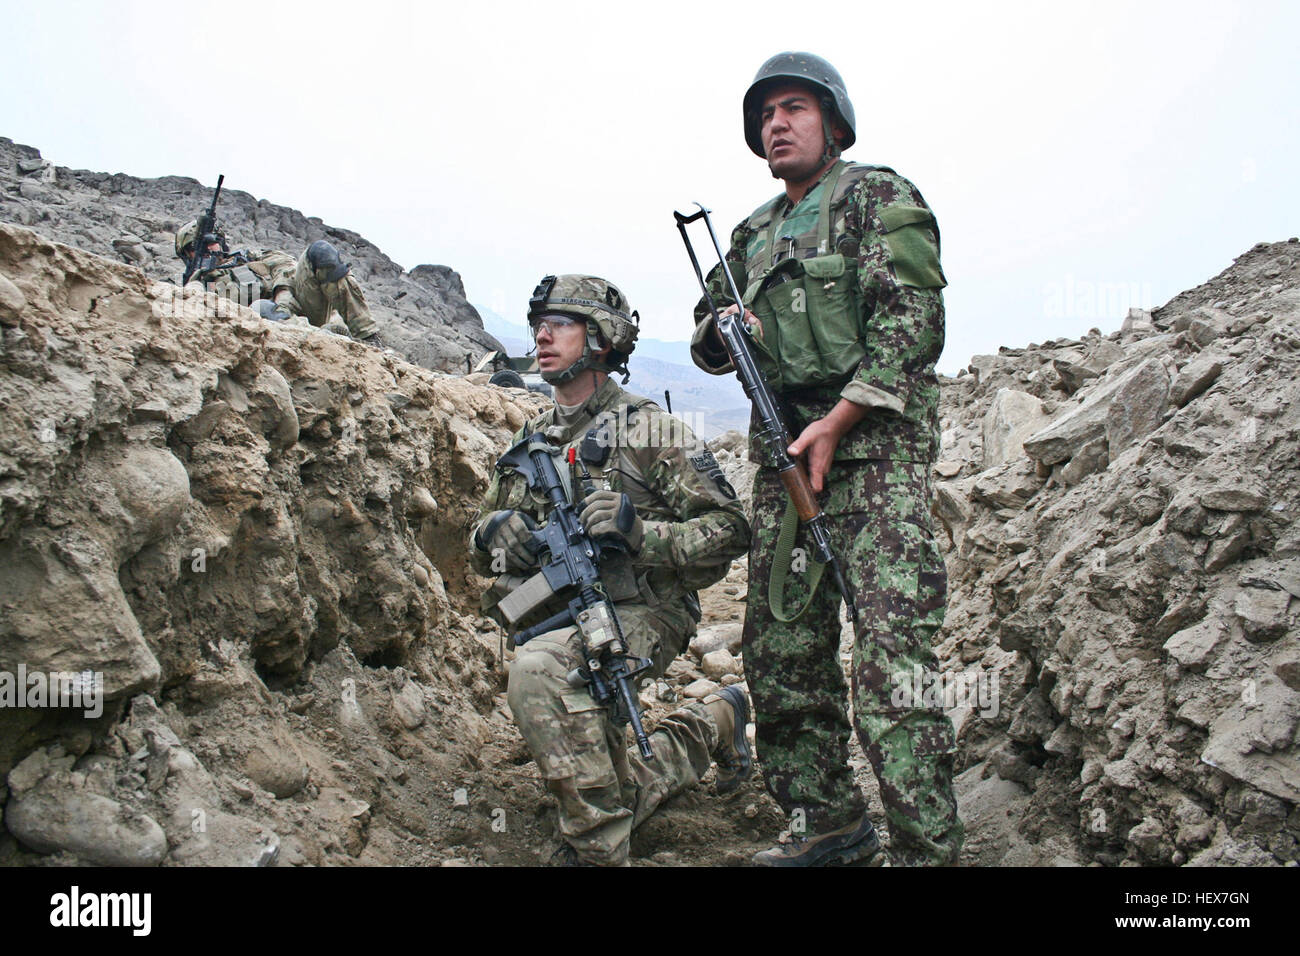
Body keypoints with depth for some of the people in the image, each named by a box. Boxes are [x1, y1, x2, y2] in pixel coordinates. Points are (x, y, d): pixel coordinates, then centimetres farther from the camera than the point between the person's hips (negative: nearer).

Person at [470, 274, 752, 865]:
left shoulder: (646, 429, -7)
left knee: (540, 668, -38)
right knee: (622, 798, 14)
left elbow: (727, 529, -12)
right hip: (552, 622, 7)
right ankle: (712, 724, 38)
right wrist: (494, 532, -5)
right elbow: (480, 547, 19)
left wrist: (639, 532, -27)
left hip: (636, 614, -7)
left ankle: (594, 852, -24)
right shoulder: (528, 443, 12)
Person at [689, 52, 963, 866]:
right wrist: (723, 332, 1)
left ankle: (927, 848, -7)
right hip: (785, 451, 7)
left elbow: (912, 319, -9)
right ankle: (831, 822, 19)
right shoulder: (754, 234, 23)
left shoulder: (879, 197, 3)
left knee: (891, 647, -14)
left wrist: (837, 422, -16)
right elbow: (706, 335, 27)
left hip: (874, 441, -7)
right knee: (782, 646, 6)